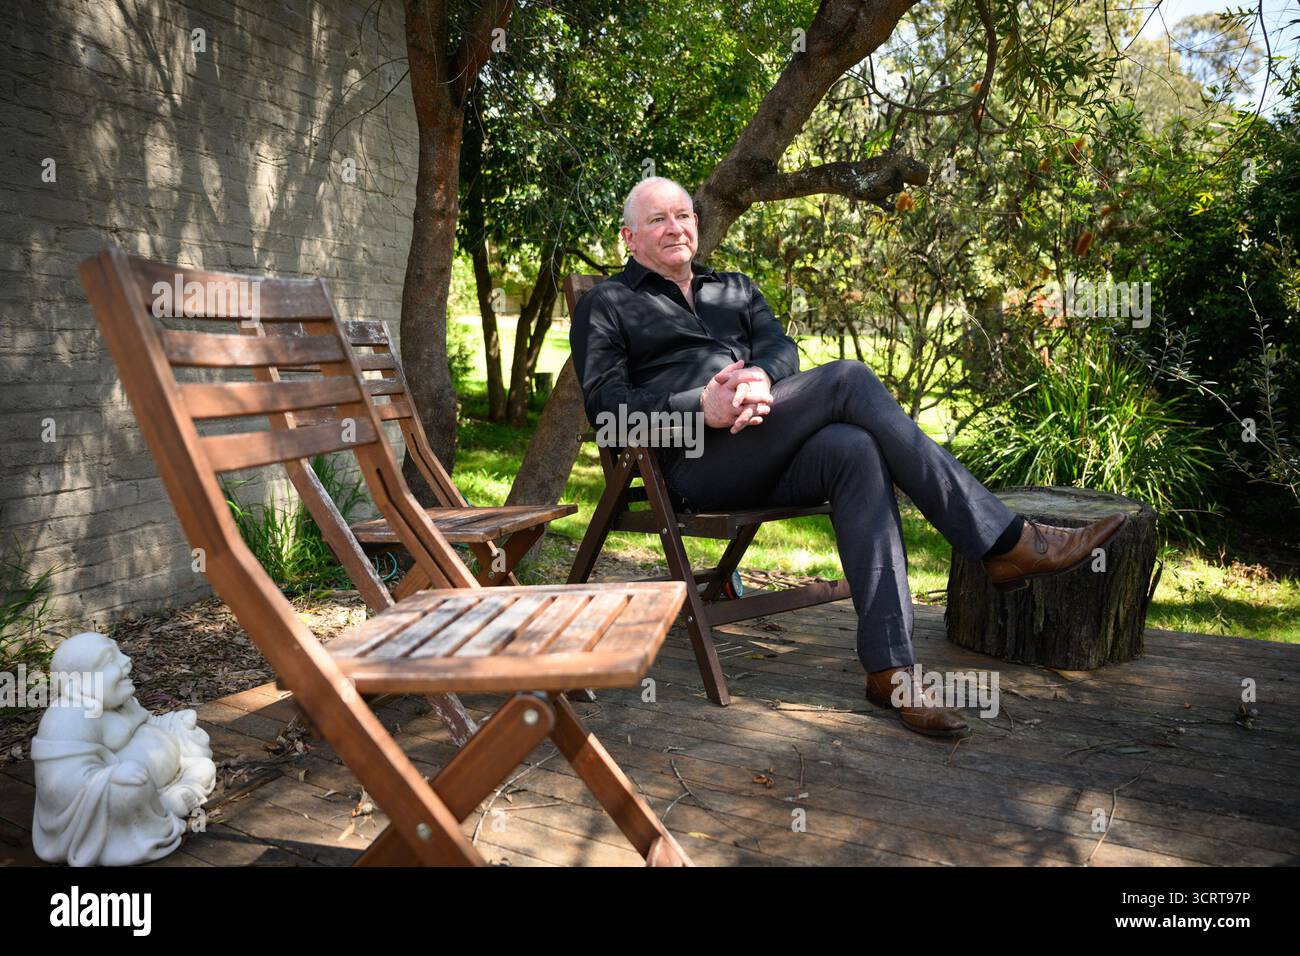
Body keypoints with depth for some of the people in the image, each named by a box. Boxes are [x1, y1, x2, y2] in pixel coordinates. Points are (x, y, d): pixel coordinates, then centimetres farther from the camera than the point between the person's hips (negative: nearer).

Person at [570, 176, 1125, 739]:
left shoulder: (735, 289, 31)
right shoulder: (607, 306, 15)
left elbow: (781, 346, 12)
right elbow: (605, 403, -1)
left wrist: (761, 376, -14)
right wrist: (701, 409, -17)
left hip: (768, 465, 5)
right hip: (694, 466, -5)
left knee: (854, 449, -31)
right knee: (850, 380, -24)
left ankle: (890, 669, -32)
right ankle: (1005, 544, -25)